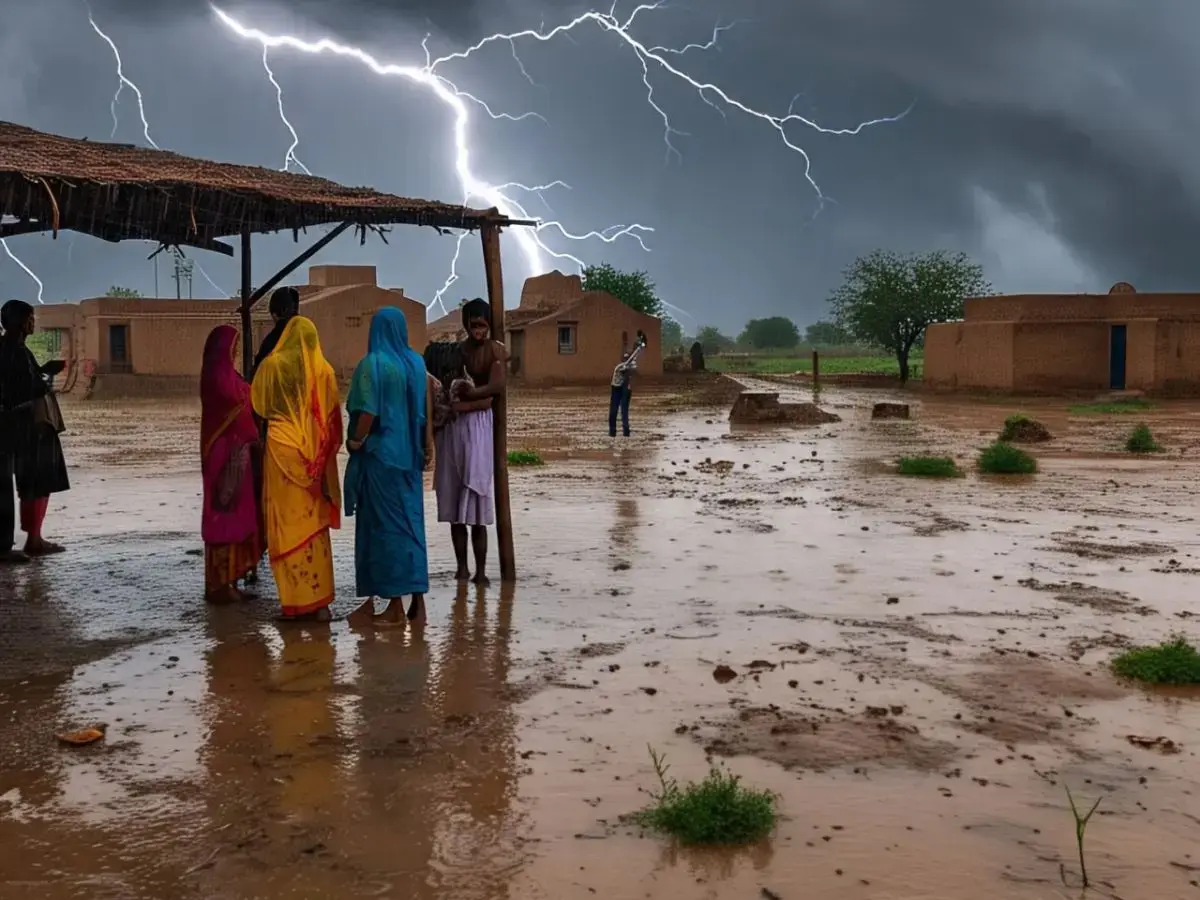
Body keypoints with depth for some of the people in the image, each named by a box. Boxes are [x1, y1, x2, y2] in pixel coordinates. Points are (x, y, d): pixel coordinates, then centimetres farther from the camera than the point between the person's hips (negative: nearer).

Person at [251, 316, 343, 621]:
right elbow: (334, 417, 2)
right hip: (315, 453, 2)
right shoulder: (324, 370, 0)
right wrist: (326, 450, 11)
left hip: (283, 448, -2)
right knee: (315, 523, 8)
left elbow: (258, 405, 6)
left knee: (287, 524, 4)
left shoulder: (272, 365, -4)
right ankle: (319, 600, 6)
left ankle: (294, 601, 3)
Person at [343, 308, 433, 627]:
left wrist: (355, 441, -5)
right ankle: (417, 601, 9)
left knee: (384, 525, 1)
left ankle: (395, 602, 4)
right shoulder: (416, 362, 6)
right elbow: (426, 409, 7)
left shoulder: (373, 364, -10)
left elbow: (369, 411, -18)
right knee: (410, 522, 9)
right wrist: (427, 445, 13)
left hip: (380, 454, -5)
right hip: (408, 455, 6)